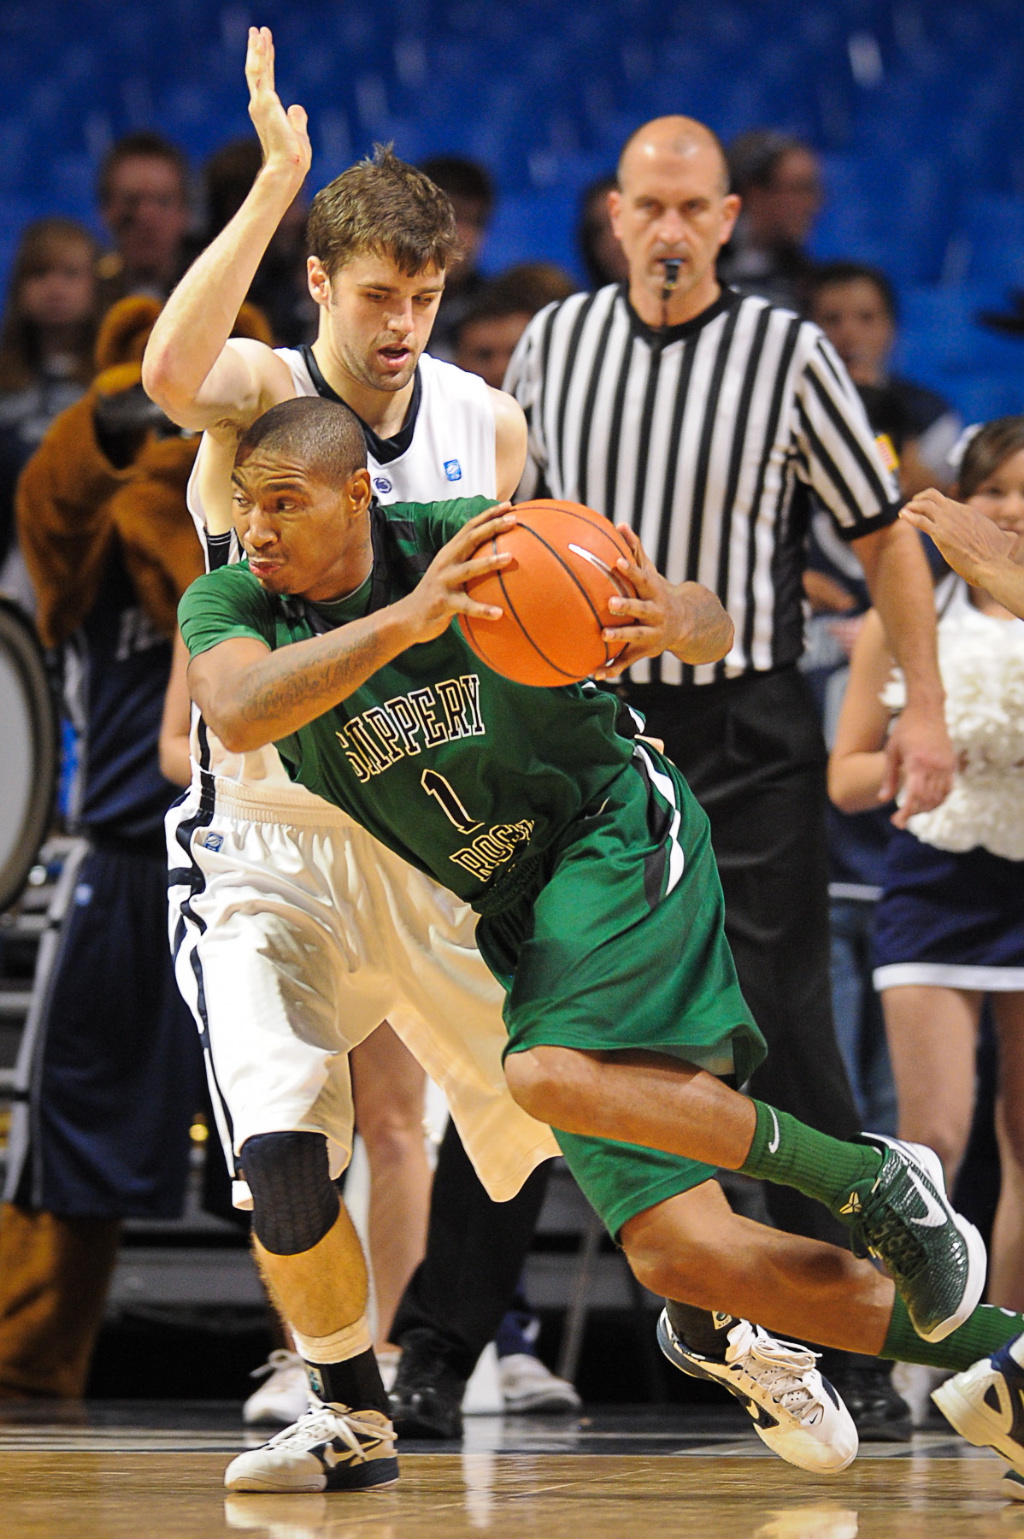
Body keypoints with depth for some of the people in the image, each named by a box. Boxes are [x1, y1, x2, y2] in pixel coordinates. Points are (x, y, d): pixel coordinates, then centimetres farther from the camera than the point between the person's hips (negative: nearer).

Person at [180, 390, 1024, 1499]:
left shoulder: (467, 543, -14)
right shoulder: (231, 606, -7)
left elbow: (715, 629, -11)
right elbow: (236, 717, -32)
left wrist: (672, 620, -36)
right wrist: (403, 620, -45)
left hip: (621, 836, -5)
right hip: (519, 910, 5)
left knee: (553, 1075, -35)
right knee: (679, 1255, -7)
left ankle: (872, 1181, -19)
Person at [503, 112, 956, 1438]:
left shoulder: (787, 354, -5)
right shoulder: (554, 343, 3)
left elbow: (882, 532, 2)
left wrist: (924, 709, -4)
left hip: (745, 732, -2)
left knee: (784, 1035, -5)